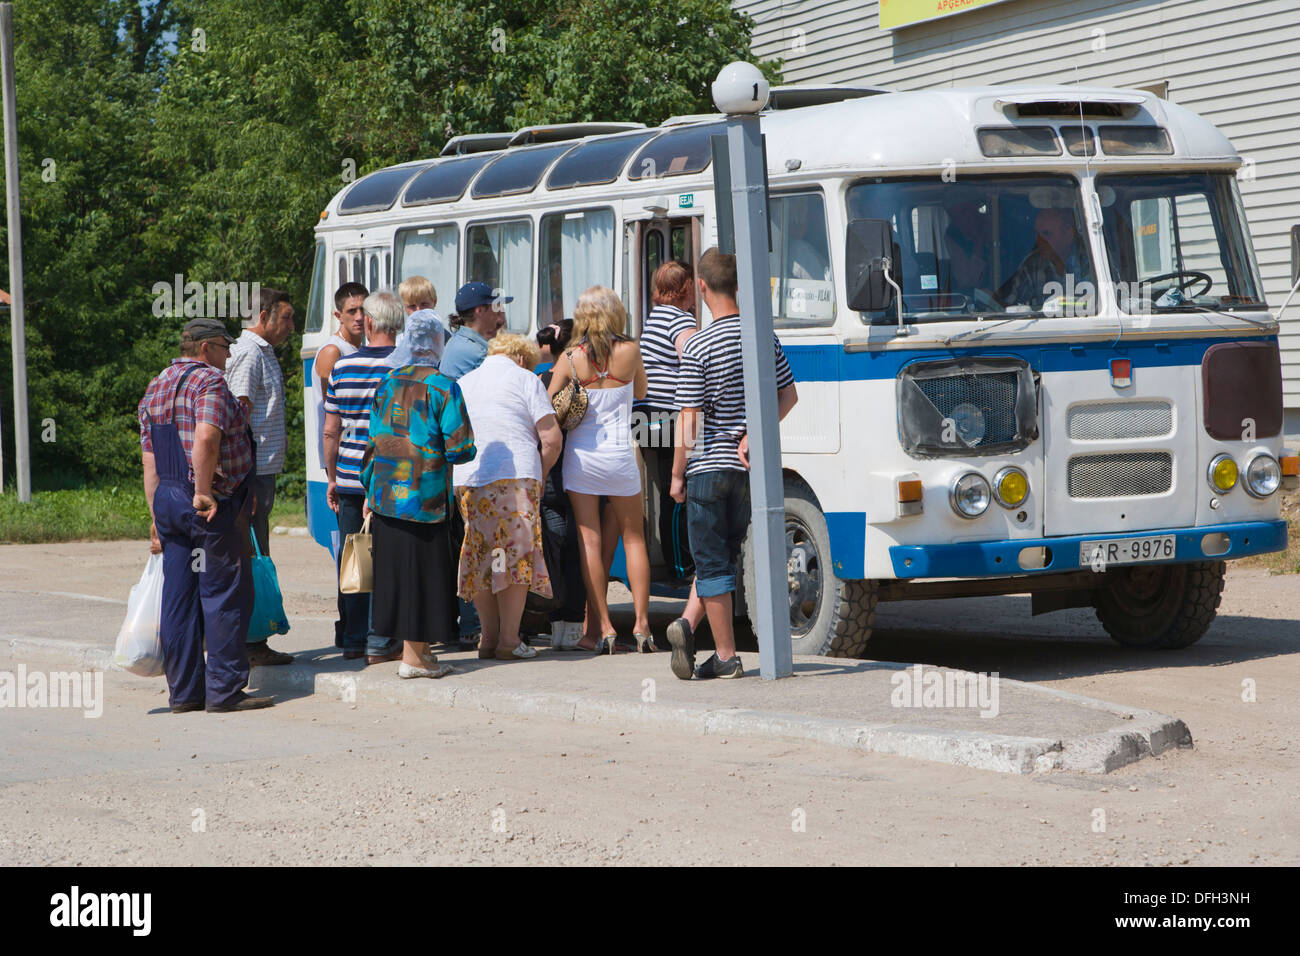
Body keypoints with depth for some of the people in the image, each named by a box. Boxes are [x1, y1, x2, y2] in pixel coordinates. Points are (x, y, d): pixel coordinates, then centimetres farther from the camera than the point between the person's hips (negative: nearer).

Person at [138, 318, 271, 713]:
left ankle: (184, 691, 12)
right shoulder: (209, 382, -10)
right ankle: (225, 691, -1)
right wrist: (203, 491, -24)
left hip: (168, 502, 8)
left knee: (179, 598, 9)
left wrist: (157, 518, 17)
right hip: (216, 506, -8)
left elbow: (150, 462, 16)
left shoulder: (154, 389, 17)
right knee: (225, 595, -2)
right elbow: (206, 437, -27)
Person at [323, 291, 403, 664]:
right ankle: (379, 644, 0)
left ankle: (353, 641, 15)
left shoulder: (341, 366, 4)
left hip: (349, 478, 3)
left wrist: (332, 478, 17)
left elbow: (330, 431, 7)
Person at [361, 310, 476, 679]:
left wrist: (370, 492, 19)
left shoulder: (386, 384, 7)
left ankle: (415, 649, 19)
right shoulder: (442, 387, -10)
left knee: (396, 570, 11)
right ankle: (414, 656, 4)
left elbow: (372, 442, 12)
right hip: (424, 497, -6)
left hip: (386, 496, 6)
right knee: (422, 573, 1)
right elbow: (460, 450, -13)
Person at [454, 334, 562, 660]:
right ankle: (509, 640, -7)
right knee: (516, 555, -3)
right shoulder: (525, 379, 5)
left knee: (481, 557, 10)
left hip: (467, 479, 5)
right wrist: (541, 473, 12)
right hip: (515, 475, -5)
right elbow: (552, 439, -3)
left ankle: (489, 637, 12)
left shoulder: (463, 383, 21)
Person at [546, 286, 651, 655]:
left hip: (580, 455, 0)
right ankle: (641, 623, 6)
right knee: (633, 538, 12)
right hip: (620, 455, 0)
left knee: (589, 541, 2)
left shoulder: (571, 358, -6)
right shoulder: (630, 351, -5)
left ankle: (602, 628, 1)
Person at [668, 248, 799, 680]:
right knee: (724, 557, 17)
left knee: (712, 561, 3)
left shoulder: (697, 347, -14)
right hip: (748, 469, 5)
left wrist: (677, 474, -5)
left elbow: (689, 421, -13)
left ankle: (726, 656, 2)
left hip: (708, 467, -5)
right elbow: (788, 395, 7)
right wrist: (755, 433, 3)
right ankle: (690, 626, 8)